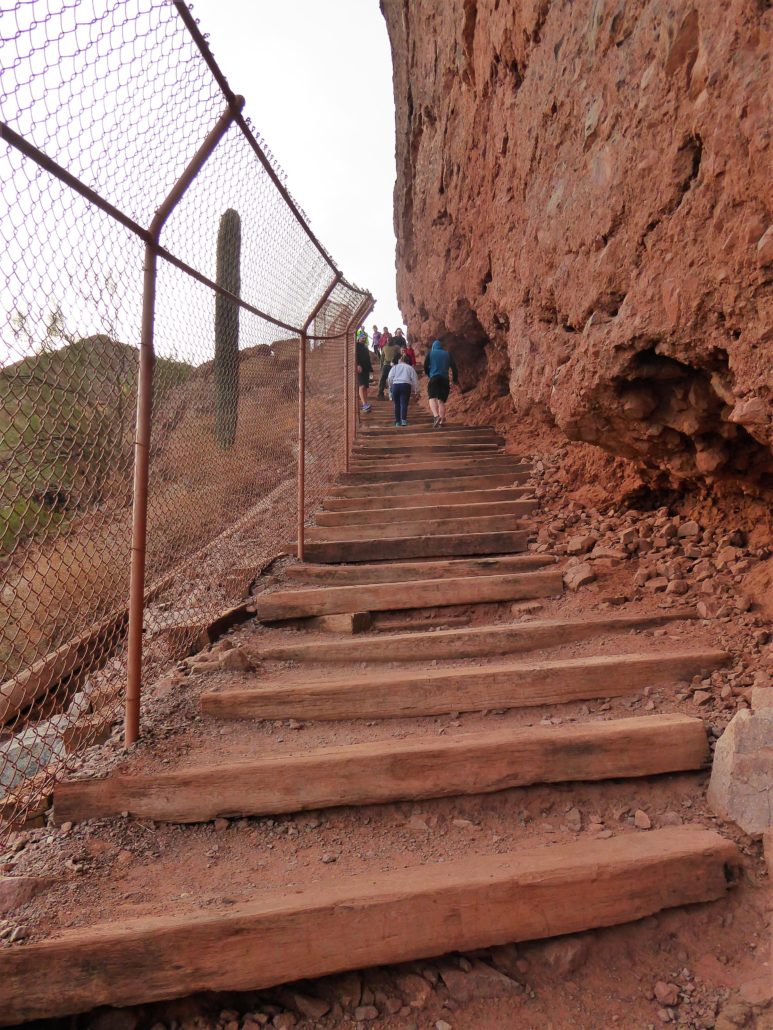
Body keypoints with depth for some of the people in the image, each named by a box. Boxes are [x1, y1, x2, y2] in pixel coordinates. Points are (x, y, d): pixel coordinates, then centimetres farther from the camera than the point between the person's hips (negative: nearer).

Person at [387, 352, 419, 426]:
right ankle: (403, 419, -21)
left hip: (395, 385, 1)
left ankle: (397, 421, 11)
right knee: (404, 403, -4)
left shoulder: (395, 367, 21)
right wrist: (416, 391, 11)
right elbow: (415, 379, 11)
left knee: (397, 404, 9)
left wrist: (390, 387, 21)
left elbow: (390, 378, 8)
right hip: (406, 385, -1)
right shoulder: (410, 368, 20)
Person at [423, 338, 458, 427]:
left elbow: (425, 367, 8)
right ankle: (442, 420, 1)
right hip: (445, 379, 3)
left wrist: (429, 375, 26)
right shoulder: (447, 354, 16)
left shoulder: (430, 354, 9)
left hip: (434, 378, -3)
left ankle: (436, 416, -37)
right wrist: (455, 380, 11)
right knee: (441, 400, 10)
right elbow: (453, 368, 8)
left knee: (432, 398, -13)